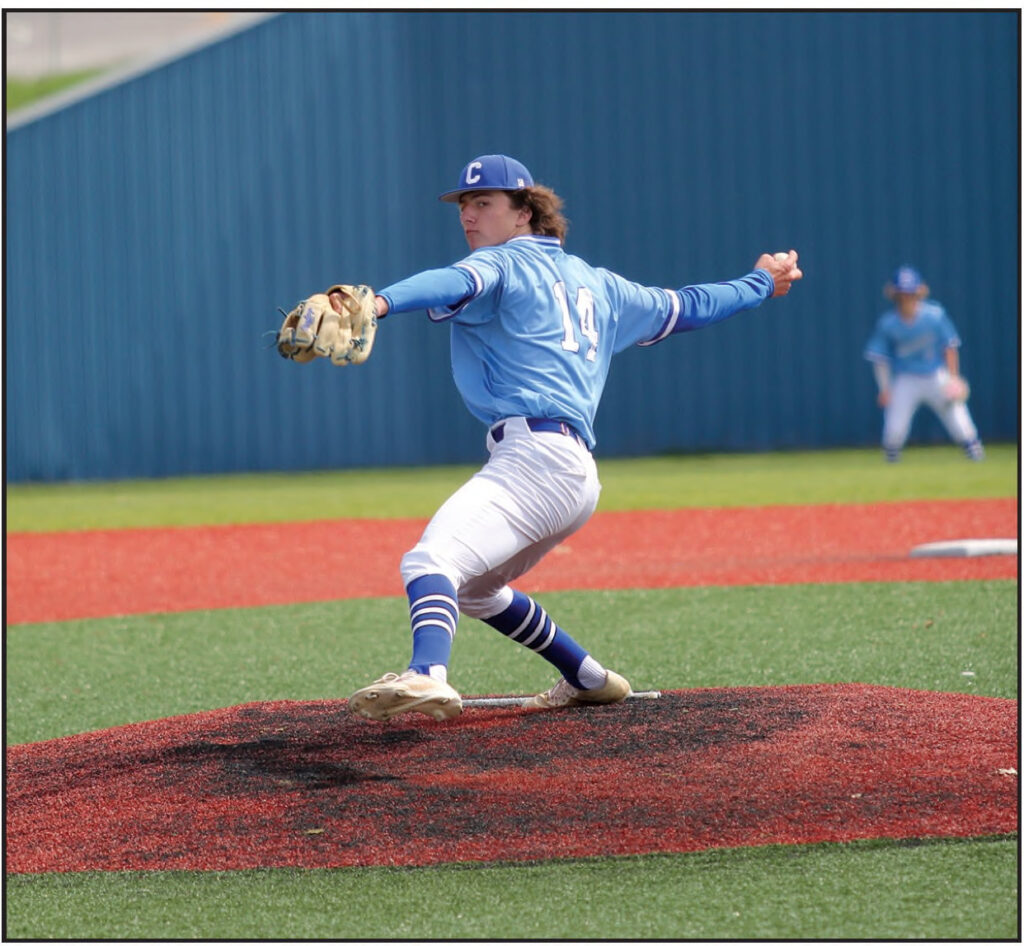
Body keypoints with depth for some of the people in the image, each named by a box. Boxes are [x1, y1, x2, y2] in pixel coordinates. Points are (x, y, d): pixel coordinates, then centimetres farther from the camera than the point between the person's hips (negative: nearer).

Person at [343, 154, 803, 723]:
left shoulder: (503, 265, 3)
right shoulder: (593, 283, 27)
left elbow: (458, 285, -20)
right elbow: (685, 309, 36)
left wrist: (380, 303, -39)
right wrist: (762, 284, 53)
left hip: (537, 457, -9)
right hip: (579, 477, 9)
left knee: (432, 562, -29)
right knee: (472, 587, 29)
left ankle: (427, 676, -56)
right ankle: (589, 680, 36)